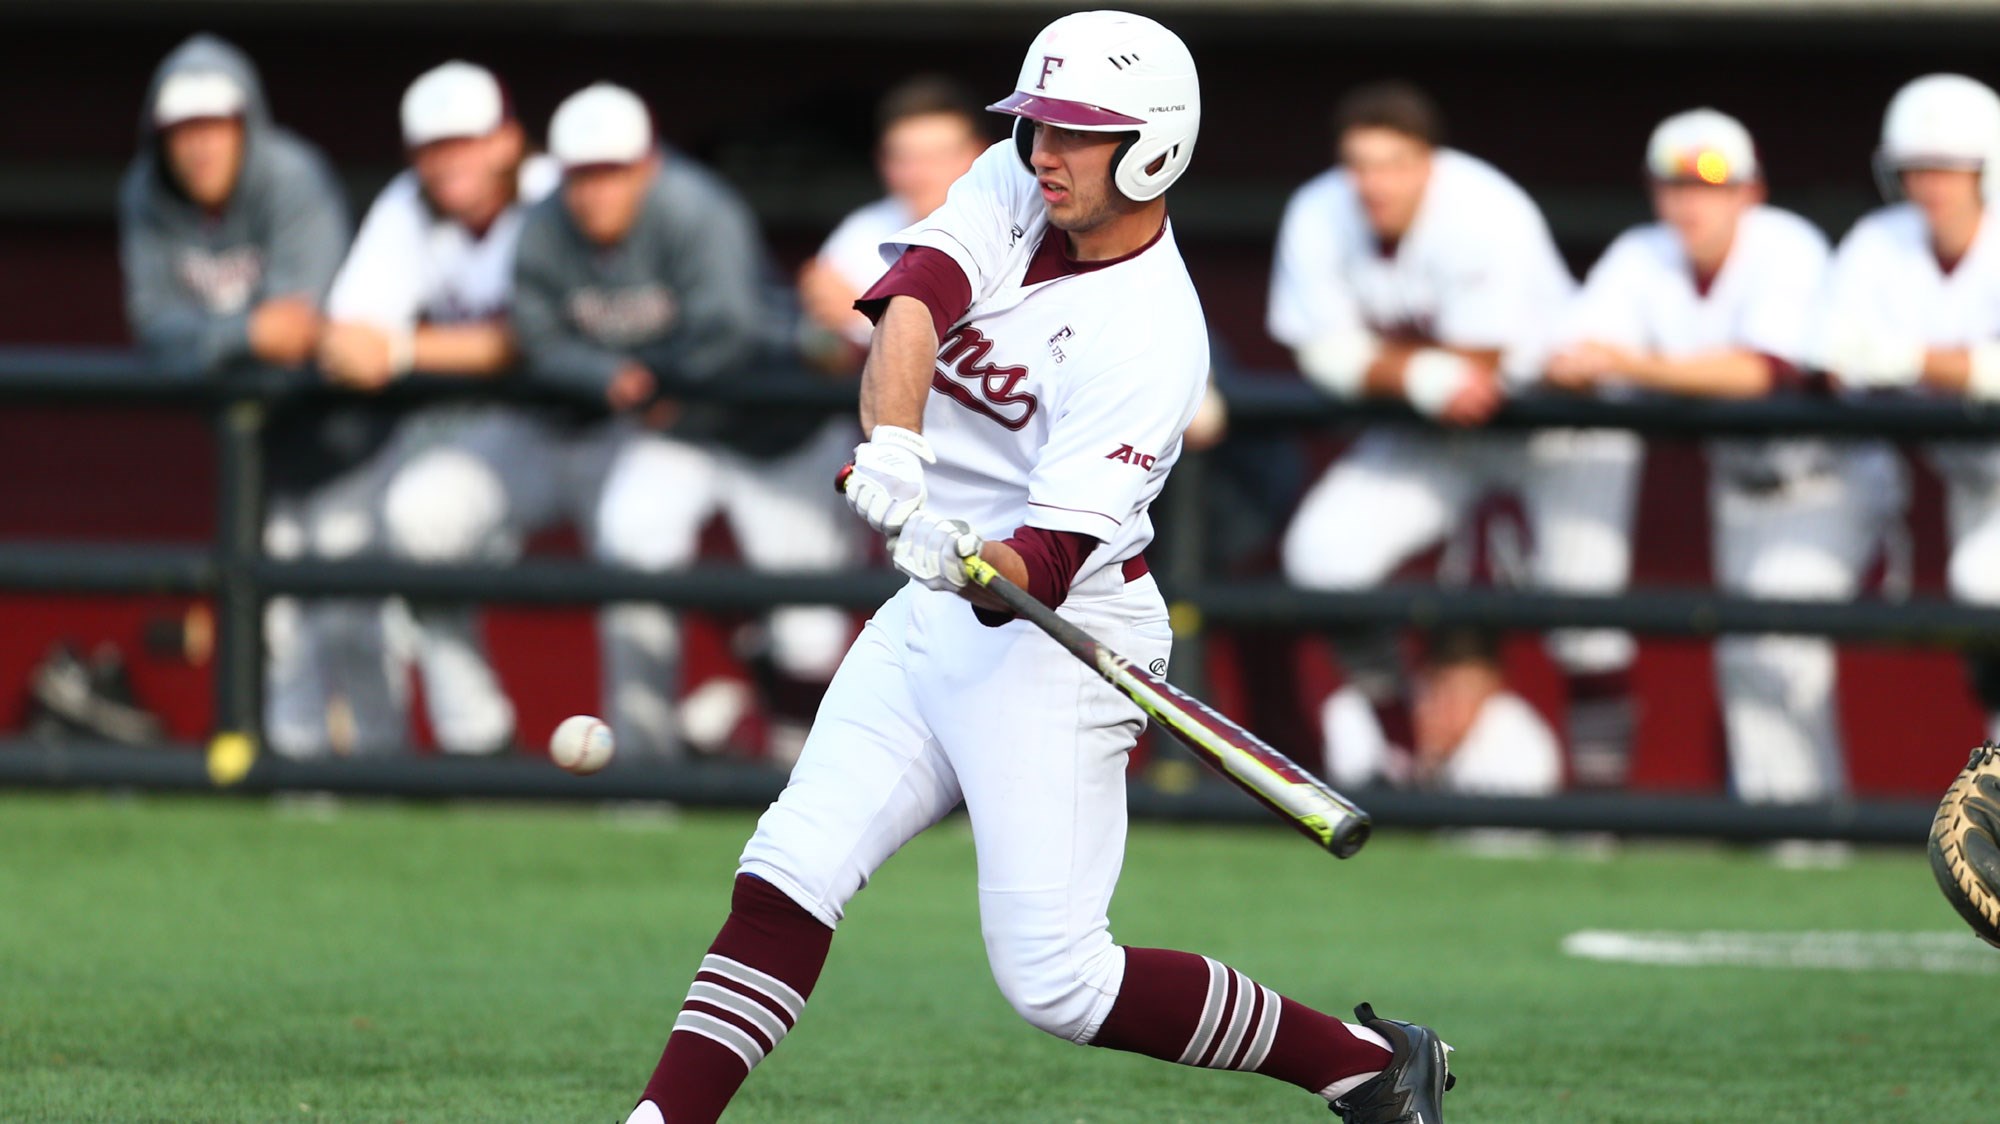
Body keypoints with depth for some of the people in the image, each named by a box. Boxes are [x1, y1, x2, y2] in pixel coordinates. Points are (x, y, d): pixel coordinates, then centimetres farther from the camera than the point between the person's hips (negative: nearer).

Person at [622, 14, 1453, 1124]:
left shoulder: (1149, 339, -21)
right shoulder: (1011, 191, 0)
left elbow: (1052, 562, -27)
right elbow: (911, 299, -19)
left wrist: (975, 566, -49)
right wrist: (891, 449, -37)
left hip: (1055, 645, -7)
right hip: (931, 618, 7)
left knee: (1054, 980, -9)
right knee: (785, 876, -4)